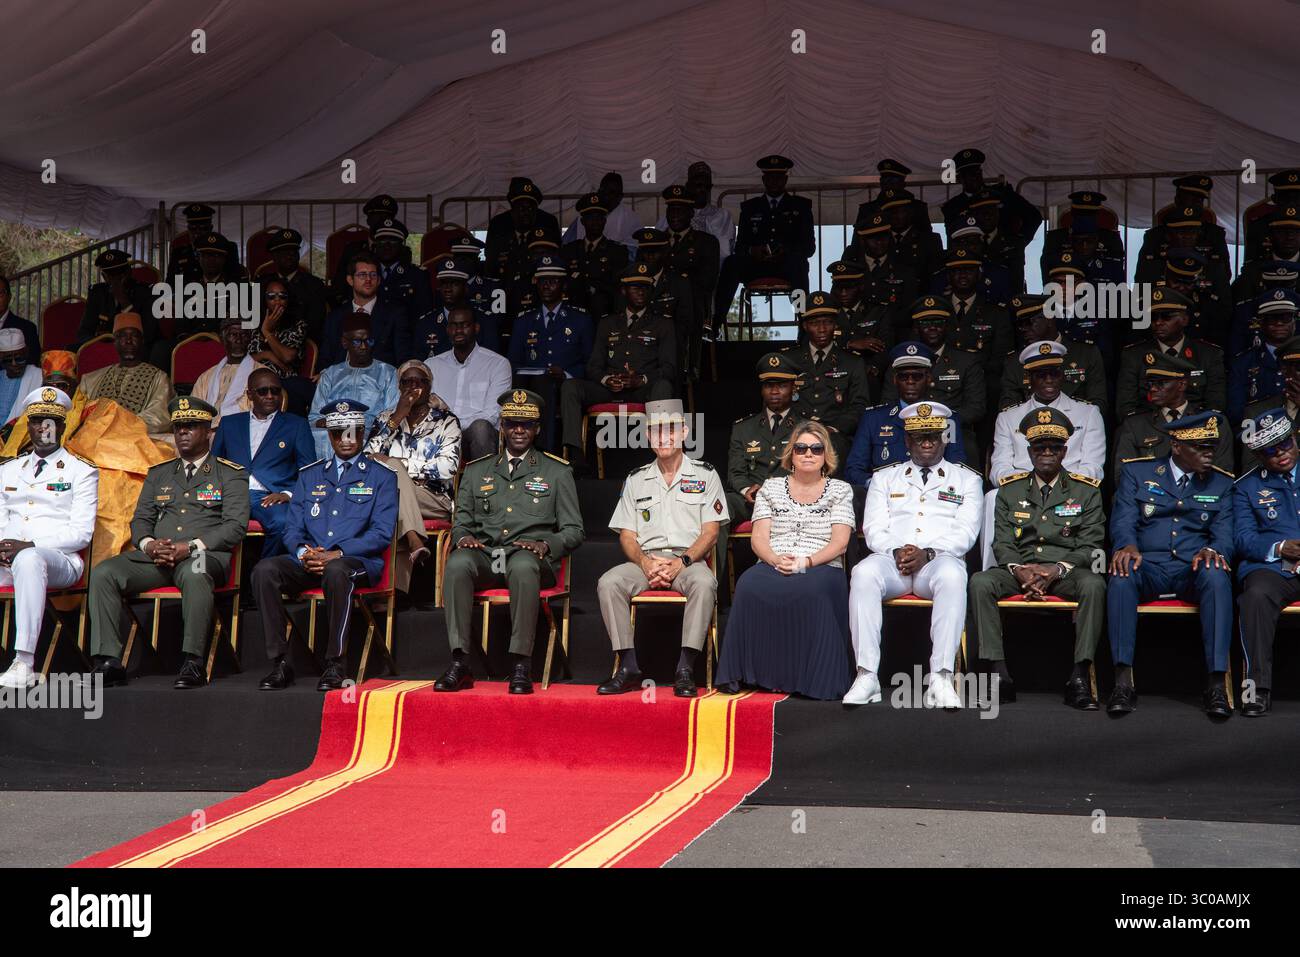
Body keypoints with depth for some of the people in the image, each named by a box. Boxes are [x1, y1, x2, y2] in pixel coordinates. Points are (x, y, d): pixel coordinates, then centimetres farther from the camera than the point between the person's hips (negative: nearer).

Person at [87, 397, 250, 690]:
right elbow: (140, 520, 19)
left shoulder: (231, 475, 9)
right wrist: (149, 544, -6)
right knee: (103, 573, -21)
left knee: (194, 574, -41)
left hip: (204, 556, -5)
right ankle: (109, 662, -23)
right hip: (155, 557, 5)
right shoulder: (158, 474, 25)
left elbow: (235, 526, -3)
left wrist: (191, 547, -17)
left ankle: (193, 663, -37)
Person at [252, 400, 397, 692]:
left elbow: (382, 533, -2)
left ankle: (335, 665, -30)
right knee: (264, 569, -25)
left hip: (356, 562, -4)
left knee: (336, 570, -39)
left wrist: (337, 553, -15)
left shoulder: (381, 476, 9)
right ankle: (280, 662, -23)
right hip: (308, 563, 4)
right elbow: (292, 528, 15)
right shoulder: (309, 475, 21)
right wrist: (303, 551, -9)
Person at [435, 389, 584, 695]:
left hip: (530, 556, -2)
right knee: (457, 563, -34)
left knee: (523, 566, -40)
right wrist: (463, 536, -4)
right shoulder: (476, 471, 24)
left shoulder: (557, 472, 17)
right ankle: (460, 664, -34)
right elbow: (462, 519, 22)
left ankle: (521, 664, -37)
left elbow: (573, 530, 12)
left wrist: (545, 544, -10)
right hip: (484, 554, 2)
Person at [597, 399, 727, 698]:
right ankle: (628, 668, -25)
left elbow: (710, 532, 2)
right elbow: (626, 535, 11)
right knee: (608, 583, -27)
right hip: (645, 560, 2)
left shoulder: (705, 475, 10)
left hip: (689, 560, -2)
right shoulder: (636, 480, 17)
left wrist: (682, 562, -14)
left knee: (704, 582, -37)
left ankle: (685, 670, -34)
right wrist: (645, 562, -11)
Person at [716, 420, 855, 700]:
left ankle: (812, 678, -32)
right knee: (750, 585, -34)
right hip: (773, 567, 2)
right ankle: (740, 673, -28)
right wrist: (776, 560, -14)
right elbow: (758, 538, 8)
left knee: (811, 590, -39)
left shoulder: (840, 490, 14)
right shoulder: (771, 488, 19)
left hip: (821, 569, -1)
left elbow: (839, 542, 2)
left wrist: (806, 562, -15)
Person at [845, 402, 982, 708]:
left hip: (939, 560, -1)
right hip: (892, 560, 1)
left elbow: (965, 531, 4)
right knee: (864, 573, -34)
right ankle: (867, 676, -34)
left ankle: (941, 679, -41)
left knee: (952, 576, -39)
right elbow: (874, 529, 10)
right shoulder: (884, 478, 22)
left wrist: (929, 553, -14)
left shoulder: (966, 479, 18)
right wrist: (897, 551, -12)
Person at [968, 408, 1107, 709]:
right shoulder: (1010, 490, 14)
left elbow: (1090, 546, 2)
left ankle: (1079, 679, -34)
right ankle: (1000, 676, -29)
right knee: (980, 582, -28)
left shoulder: (1086, 491, 9)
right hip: (1019, 569, 2)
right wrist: (1019, 570, -15)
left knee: (1094, 585, -35)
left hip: (1067, 570, -1)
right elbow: (1002, 542, 7)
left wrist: (1057, 570, -16)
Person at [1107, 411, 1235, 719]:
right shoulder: (1136, 472, 10)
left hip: (1193, 570, 1)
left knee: (1217, 577, -35)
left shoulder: (1221, 483, 16)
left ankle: (1216, 685, -35)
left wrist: (1212, 550, -18)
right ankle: (1123, 682, -35)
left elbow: (1224, 533, 7)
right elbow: (1123, 521, -1)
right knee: (1121, 576, -36)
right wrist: (1128, 546, -25)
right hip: (1147, 567, -1)